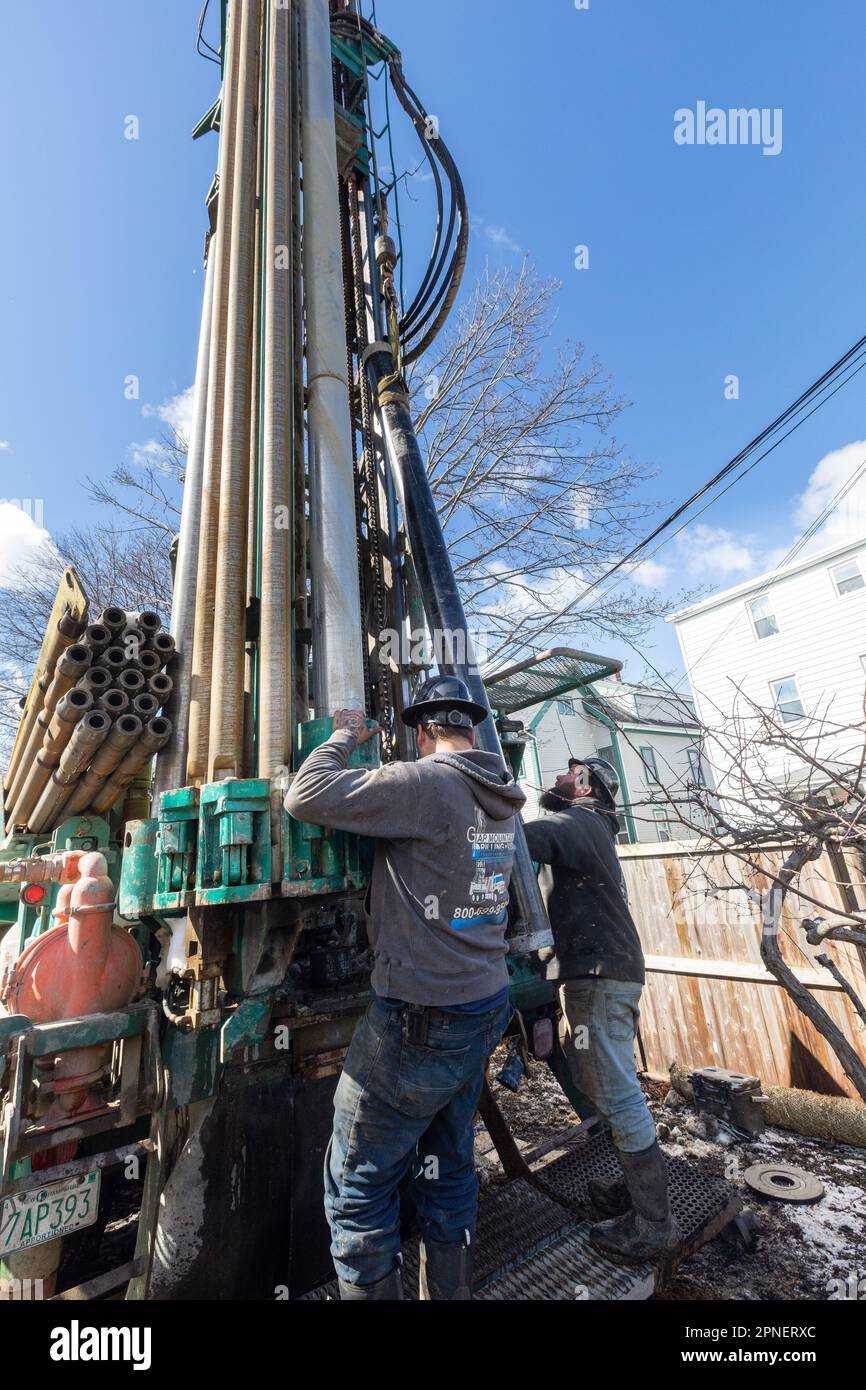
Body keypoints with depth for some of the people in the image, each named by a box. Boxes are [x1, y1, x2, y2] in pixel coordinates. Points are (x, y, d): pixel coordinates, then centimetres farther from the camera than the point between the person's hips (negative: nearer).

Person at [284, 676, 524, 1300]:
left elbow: (306, 798, -22)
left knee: (359, 1186, 12)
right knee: (449, 1171, 24)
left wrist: (345, 735, -6)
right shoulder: (502, 797, 4)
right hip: (485, 1010, 8)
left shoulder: (427, 782, -20)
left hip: (422, 1020, -8)